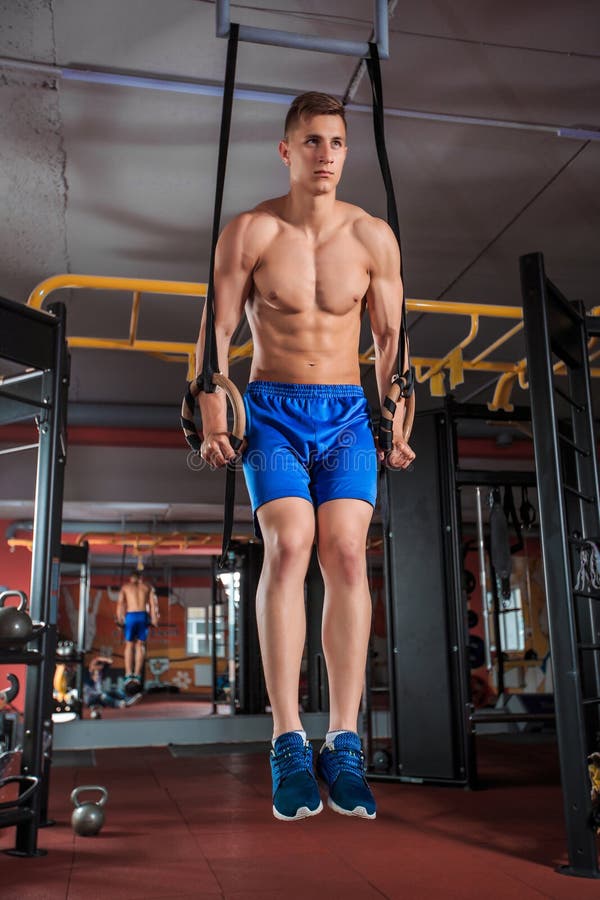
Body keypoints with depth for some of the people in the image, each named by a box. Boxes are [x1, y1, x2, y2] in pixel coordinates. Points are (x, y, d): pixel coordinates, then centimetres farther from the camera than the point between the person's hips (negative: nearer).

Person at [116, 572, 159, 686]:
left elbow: (120, 603, 4)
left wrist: (119, 620, 2)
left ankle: (128, 674, -5)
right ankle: (137, 674, 0)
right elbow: (153, 603, 7)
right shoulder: (148, 586, 17)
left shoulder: (125, 587, 16)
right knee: (140, 644, 7)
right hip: (143, 615, 1)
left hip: (130, 616, -1)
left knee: (129, 645, 6)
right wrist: (154, 619, 7)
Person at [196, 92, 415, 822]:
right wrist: (213, 422, -9)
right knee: (289, 544, -21)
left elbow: (390, 336, 10)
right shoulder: (249, 232, -1)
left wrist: (397, 422, 3)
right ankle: (288, 743, -16)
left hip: (348, 413, 2)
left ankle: (343, 745, -10)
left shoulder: (374, 237, 4)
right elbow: (217, 330, 0)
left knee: (346, 551, -15)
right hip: (272, 409, -1)